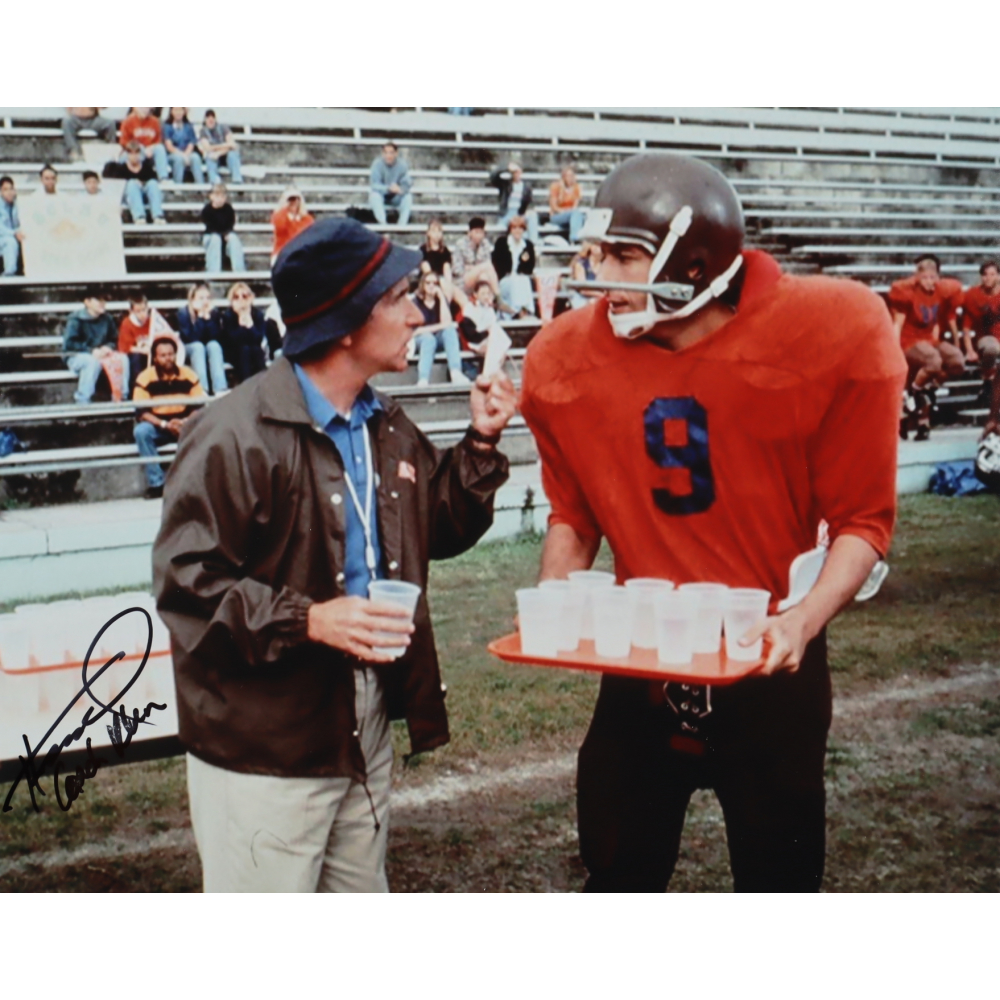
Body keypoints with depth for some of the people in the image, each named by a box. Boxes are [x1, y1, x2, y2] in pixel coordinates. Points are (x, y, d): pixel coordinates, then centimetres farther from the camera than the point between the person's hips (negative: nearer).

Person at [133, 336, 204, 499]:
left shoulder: (188, 375, -5)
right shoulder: (145, 378, -10)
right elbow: (141, 412, -14)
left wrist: (186, 422, -25)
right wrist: (165, 424, -28)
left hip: (184, 425, 1)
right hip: (157, 426, -1)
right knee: (141, 431, -33)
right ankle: (156, 484, -27)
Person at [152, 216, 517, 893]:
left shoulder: (387, 427, 9)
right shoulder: (239, 435, -18)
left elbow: (440, 531, 18)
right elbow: (185, 580, -20)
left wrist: (481, 442, 5)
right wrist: (306, 620, -28)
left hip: (364, 725, 8)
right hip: (265, 745, -8)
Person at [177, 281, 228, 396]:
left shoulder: (212, 313, -4)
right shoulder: (183, 313, -12)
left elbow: (217, 337, -14)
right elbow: (190, 338, -23)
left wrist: (208, 317, -22)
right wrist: (200, 317, -25)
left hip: (211, 350, 2)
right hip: (188, 350, -2)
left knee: (214, 345, -29)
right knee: (198, 346, -33)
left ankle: (220, 389, -43)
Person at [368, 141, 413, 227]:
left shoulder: (402, 164, -13)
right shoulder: (377, 163, -18)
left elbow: (407, 184, -14)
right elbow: (374, 185, -22)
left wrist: (401, 189, -38)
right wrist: (388, 188, -40)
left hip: (395, 198, 2)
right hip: (381, 194, -2)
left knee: (408, 197, -27)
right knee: (375, 196, -34)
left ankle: (401, 225, -31)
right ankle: (383, 225, -40)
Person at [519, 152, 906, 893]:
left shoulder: (832, 336, -17)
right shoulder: (569, 359, -6)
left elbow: (862, 518, -11)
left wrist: (806, 619, -26)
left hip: (768, 665, -2)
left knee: (780, 874, 14)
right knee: (618, 875, 15)